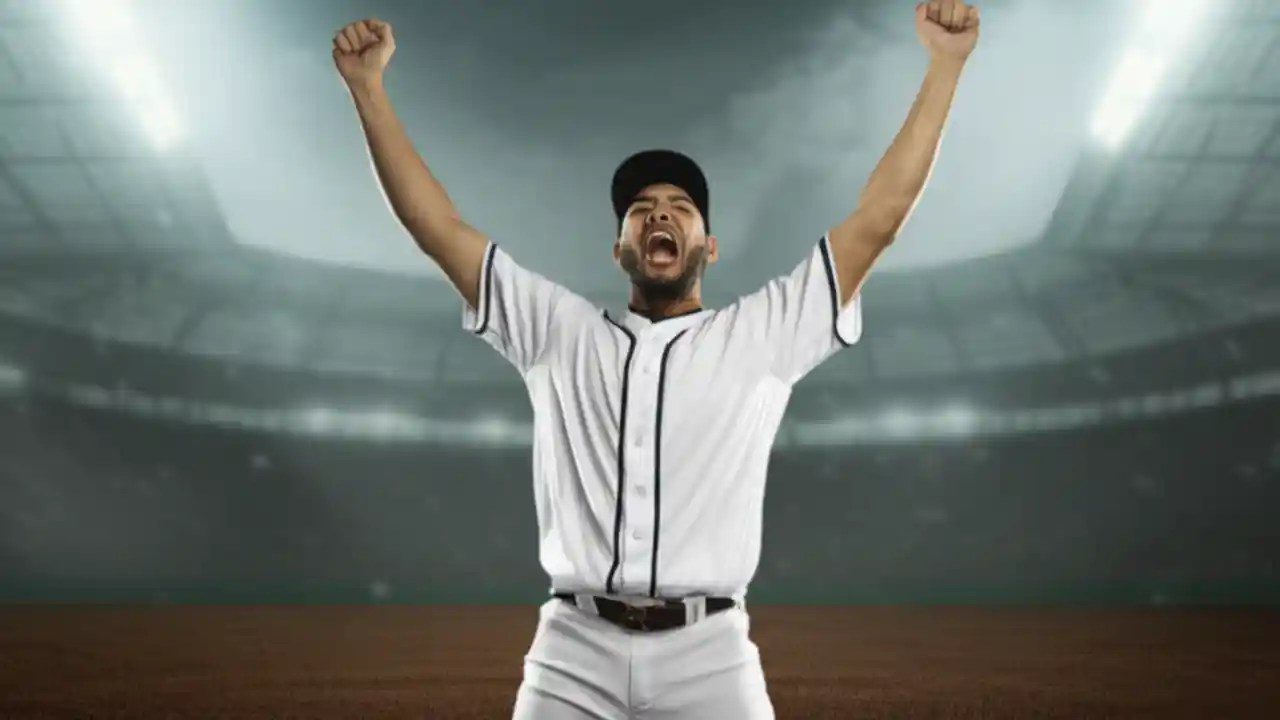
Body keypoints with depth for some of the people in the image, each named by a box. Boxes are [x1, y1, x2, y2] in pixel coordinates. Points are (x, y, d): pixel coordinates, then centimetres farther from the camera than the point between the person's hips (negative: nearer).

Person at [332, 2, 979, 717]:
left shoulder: (761, 335, 10)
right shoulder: (561, 333, 14)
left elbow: (878, 219, 6)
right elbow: (439, 227, 11)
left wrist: (944, 65, 3)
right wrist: (368, 86, 6)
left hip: (709, 656, -1)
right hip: (572, 654, 1)